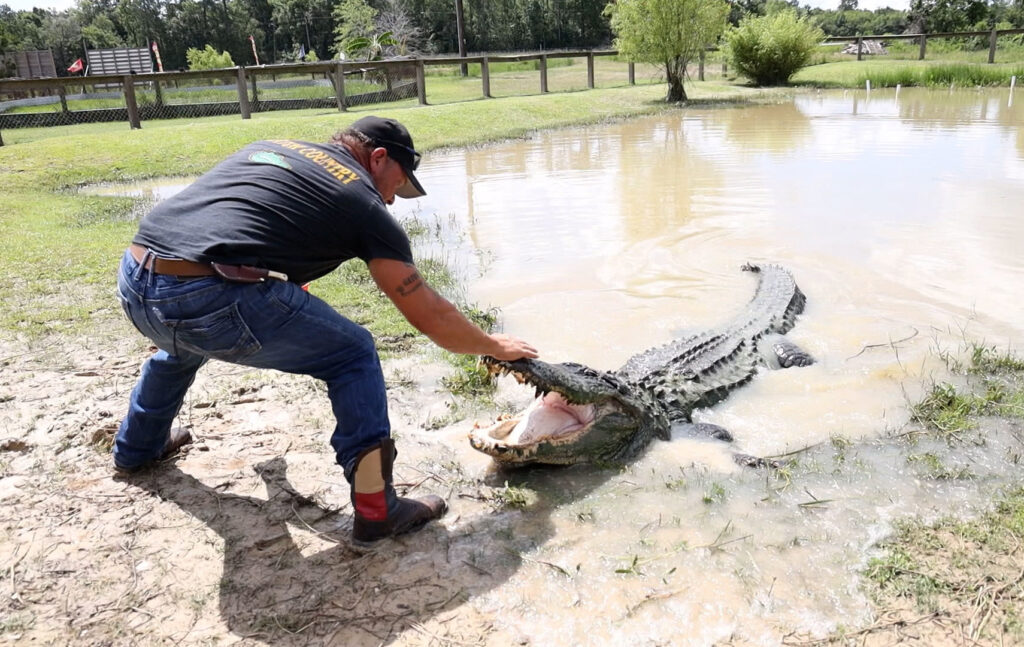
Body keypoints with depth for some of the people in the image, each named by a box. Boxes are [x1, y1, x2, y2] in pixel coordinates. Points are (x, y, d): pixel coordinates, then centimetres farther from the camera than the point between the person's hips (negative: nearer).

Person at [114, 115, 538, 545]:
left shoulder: (269, 148, 25)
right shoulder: (362, 201, 7)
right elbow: (429, 316, 8)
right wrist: (495, 346, 23)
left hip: (133, 283, 8)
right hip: (210, 300, -8)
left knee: (186, 342, 40)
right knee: (353, 356, 8)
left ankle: (136, 449, 61)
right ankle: (376, 511, 8)